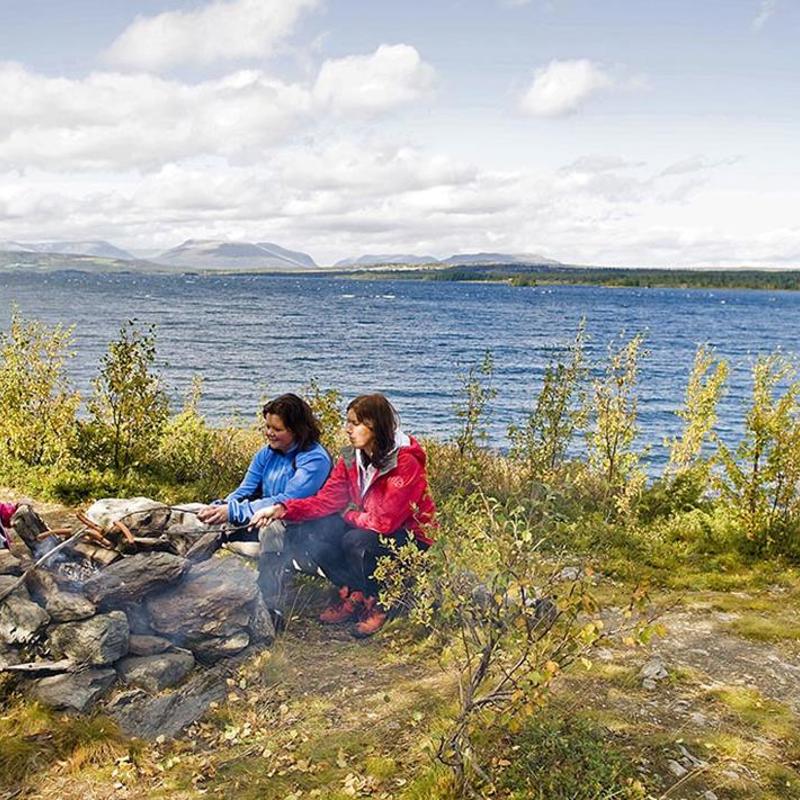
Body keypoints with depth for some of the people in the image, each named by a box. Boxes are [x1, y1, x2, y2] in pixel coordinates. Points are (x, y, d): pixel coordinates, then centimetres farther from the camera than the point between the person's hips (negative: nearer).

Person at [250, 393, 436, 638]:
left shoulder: (405, 462, -25)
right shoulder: (351, 458, -2)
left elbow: (384, 521, -28)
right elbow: (326, 499, -7)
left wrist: (349, 515, -11)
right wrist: (282, 509, -20)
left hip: (412, 539, -7)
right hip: (368, 528, 7)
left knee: (357, 541, -34)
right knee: (308, 531, -11)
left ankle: (376, 605, -7)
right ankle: (354, 594, 0)